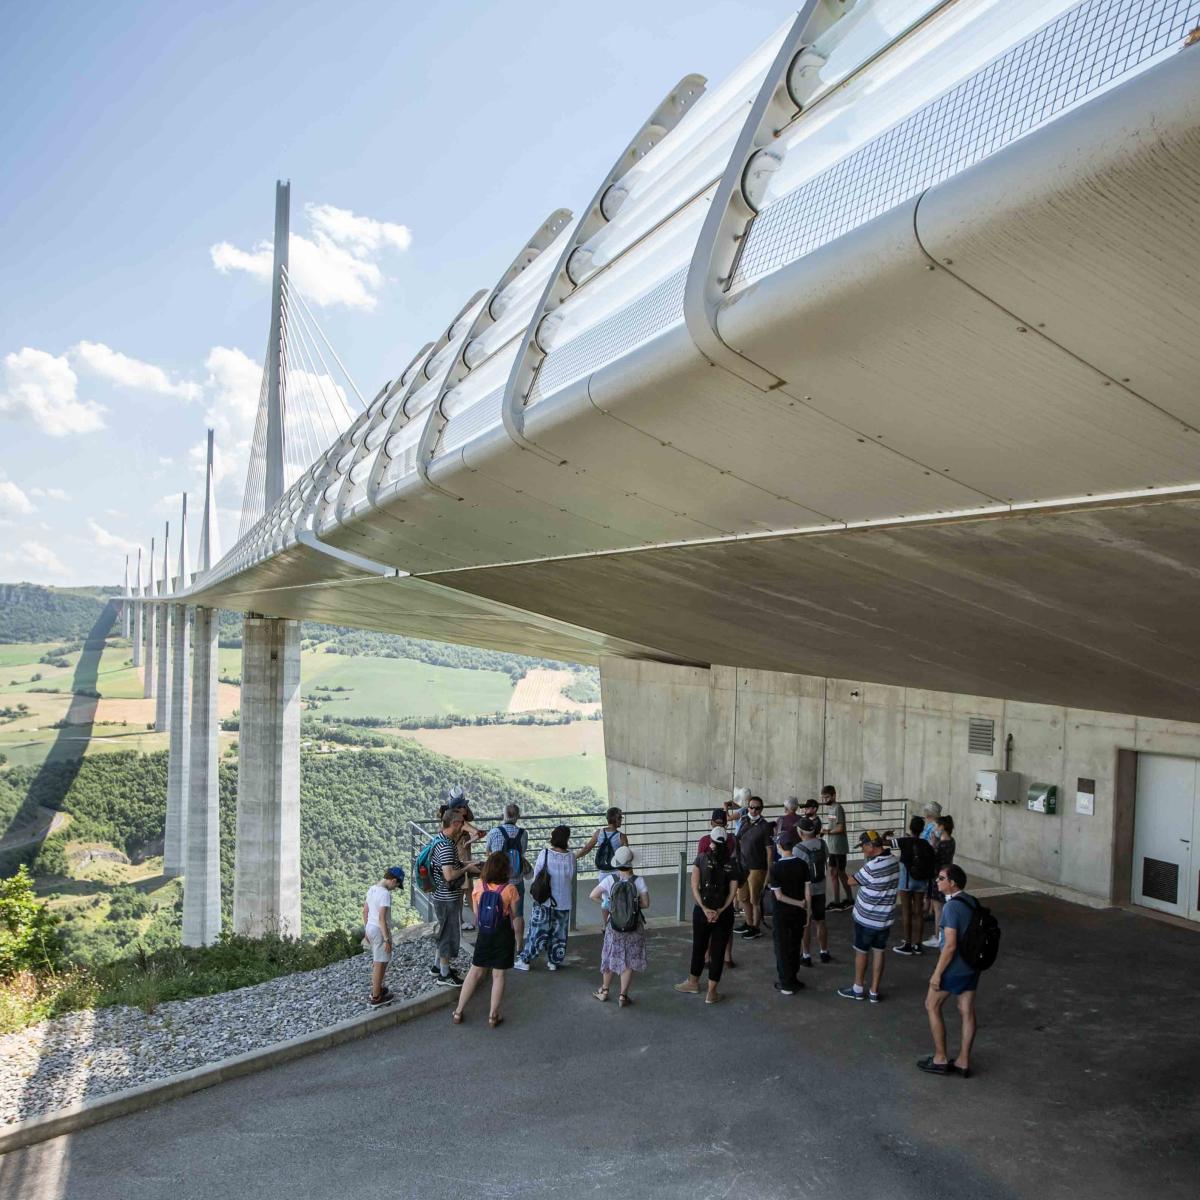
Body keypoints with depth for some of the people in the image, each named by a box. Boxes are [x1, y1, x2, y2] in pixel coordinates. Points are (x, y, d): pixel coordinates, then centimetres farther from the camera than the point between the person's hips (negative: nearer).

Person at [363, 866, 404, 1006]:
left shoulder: (372, 889, 5)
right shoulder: (385, 894, -22)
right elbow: (382, 918, -24)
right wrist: (387, 939, -20)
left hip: (370, 928, 9)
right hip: (380, 930, -9)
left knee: (377, 962, 24)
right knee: (380, 964, 5)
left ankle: (376, 989, 39)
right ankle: (376, 997, 15)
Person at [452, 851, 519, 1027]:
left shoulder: (478, 885, -11)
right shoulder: (509, 889, -17)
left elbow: (476, 912, -1)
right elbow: (514, 915, -8)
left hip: (484, 935, 2)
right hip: (504, 936, -2)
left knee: (475, 972, 16)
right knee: (498, 975, 10)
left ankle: (458, 1012, 21)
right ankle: (493, 1015, 17)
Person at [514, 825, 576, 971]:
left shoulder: (545, 853, -12)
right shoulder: (571, 856, -8)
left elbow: (536, 875, -3)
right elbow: (573, 880, 3)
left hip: (544, 900, -1)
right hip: (563, 901, 1)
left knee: (537, 931, 7)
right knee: (559, 933, 13)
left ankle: (525, 960, 11)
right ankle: (554, 961, 19)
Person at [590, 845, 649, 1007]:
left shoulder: (610, 880, -13)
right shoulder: (639, 881, -14)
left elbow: (593, 895, -13)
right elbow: (646, 904, -12)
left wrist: (607, 902, 3)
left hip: (613, 926, 1)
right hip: (634, 927, -1)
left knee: (611, 957, 20)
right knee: (628, 962, 12)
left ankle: (604, 990, 34)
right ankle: (623, 996, 16)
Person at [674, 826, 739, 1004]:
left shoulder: (701, 859, -6)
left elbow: (695, 887, -12)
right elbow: (733, 891, -8)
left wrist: (705, 909, -14)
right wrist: (720, 910, -11)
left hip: (702, 911, 0)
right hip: (725, 914, 0)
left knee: (699, 947, 18)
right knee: (718, 951, 10)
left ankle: (693, 982, 36)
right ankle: (712, 992, 16)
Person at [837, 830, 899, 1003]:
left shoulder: (872, 867, -27)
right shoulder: (894, 860, -5)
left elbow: (852, 881, -11)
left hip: (866, 918, -6)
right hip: (885, 917, 6)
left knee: (861, 951, 11)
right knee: (879, 952, 13)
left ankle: (857, 989, 24)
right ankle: (874, 992, 19)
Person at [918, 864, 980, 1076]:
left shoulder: (951, 907, -24)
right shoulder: (971, 902, 2)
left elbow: (950, 946, -24)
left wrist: (937, 973, -16)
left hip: (954, 967, -8)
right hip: (972, 965, 8)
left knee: (932, 1006, 10)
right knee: (967, 1011, 14)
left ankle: (940, 1059, 16)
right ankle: (963, 1061, 23)